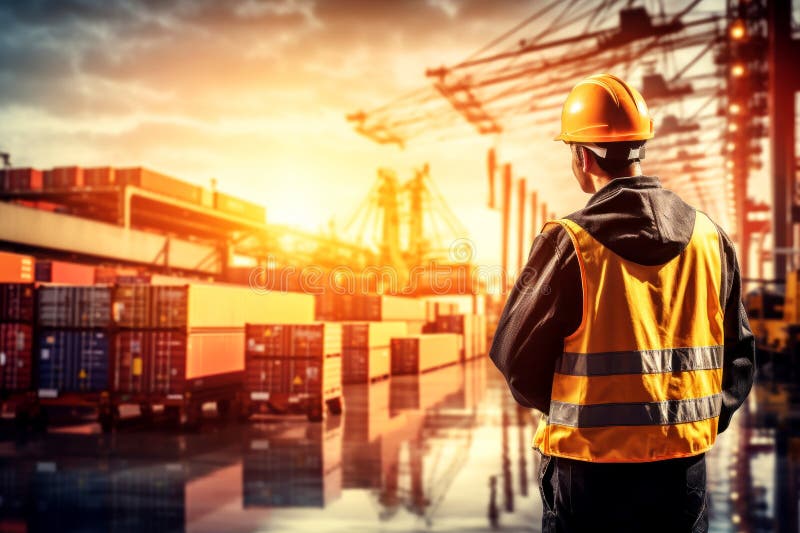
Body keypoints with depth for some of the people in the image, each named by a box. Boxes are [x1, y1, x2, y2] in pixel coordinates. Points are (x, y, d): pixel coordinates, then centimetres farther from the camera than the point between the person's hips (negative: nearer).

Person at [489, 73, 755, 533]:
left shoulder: (569, 244, -14)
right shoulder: (710, 237, 0)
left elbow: (516, 357, -6)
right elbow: (739, 357, 7)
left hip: (590, 473, -4)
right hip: (685, 469, 4)